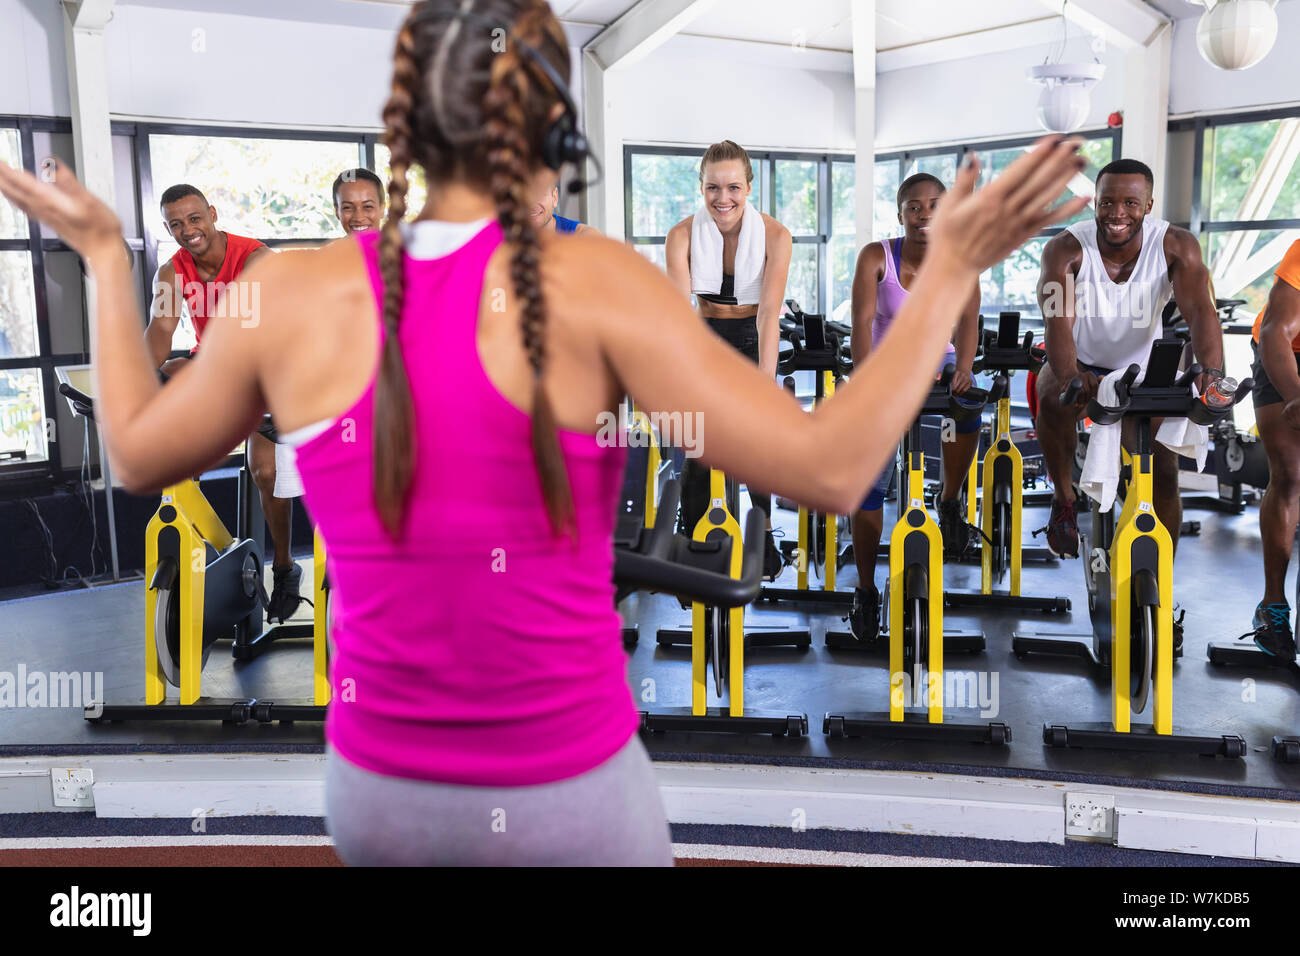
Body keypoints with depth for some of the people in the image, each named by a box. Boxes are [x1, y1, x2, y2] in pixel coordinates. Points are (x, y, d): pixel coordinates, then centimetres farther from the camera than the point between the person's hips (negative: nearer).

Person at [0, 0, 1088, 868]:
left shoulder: (290, 295, -8)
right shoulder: (593, 283, -18)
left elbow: (137, 453, 9)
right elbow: (829, 469, -21)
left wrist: (106, 256, 21)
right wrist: (949, 271, -10)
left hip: (375, 791, 3)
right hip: (571, 795, -3)